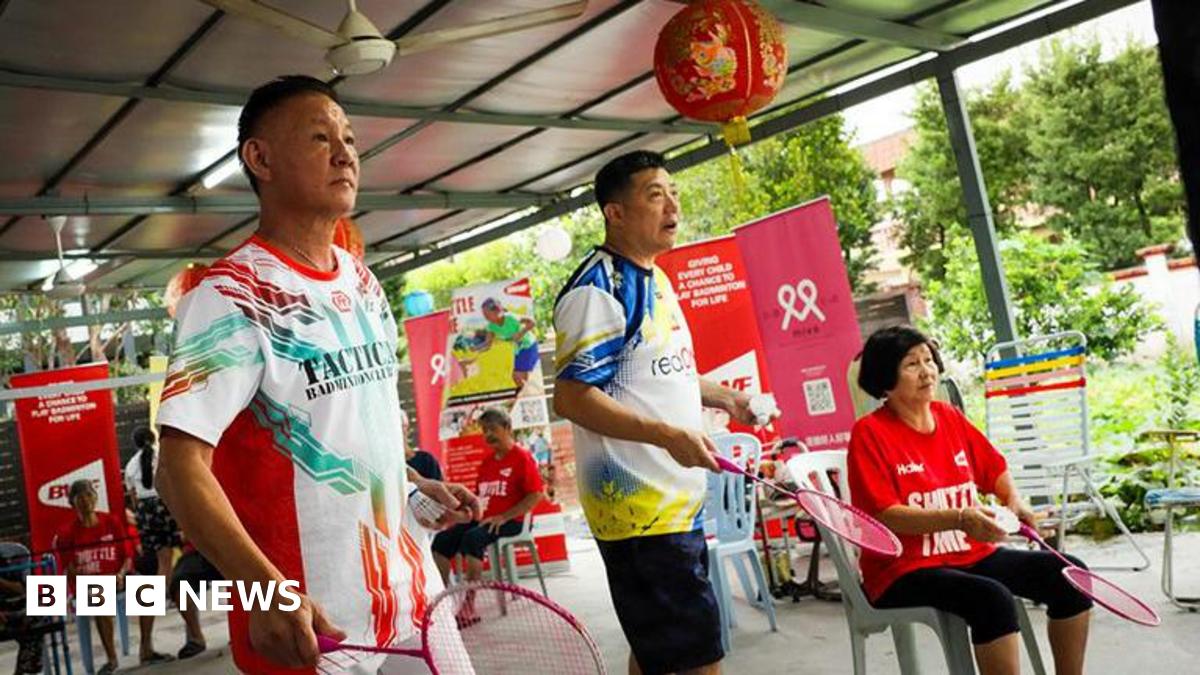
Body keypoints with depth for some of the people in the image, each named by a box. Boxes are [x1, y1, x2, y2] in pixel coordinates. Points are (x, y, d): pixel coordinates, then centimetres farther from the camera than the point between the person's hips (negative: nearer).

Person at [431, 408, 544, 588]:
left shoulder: (522, 457, -4)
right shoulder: (487, 460, 20)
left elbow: (536, 494, -12)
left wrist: (504, 517, -17)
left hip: (510, 522, -8)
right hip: (482, 518, 8)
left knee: (472, 538, -33)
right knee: (442, 540, -9)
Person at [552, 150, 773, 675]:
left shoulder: (656, 280, 15)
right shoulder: (598, 290, -15)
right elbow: (572, 397, -22)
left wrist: (723, 398, 17)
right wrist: (667, 435, -28)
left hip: (676, 498, 10)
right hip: (640, 507, -10)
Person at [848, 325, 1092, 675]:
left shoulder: (951, 417, 7)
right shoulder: (870, 432, -12)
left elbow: (994, 469, 21)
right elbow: (883, 515, -20)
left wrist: (1014, 500, 0)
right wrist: (960, 519, -29)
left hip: (971, 554, 7)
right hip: (905, 570, -7)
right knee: (992, 598, -32)